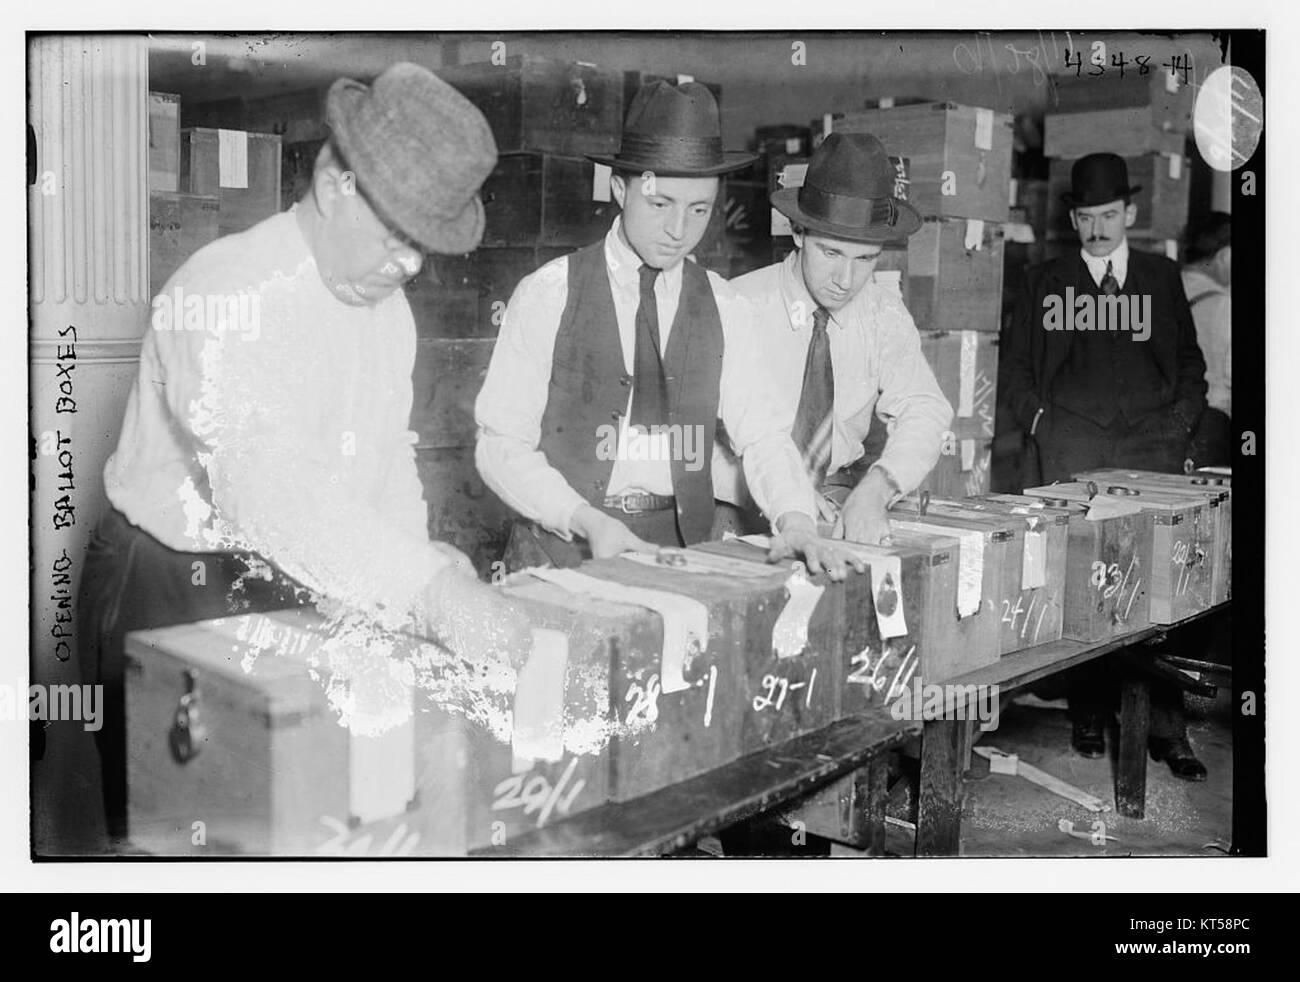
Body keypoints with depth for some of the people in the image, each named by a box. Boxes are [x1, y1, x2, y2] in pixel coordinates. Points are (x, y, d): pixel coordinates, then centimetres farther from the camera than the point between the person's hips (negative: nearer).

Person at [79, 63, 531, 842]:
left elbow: (387, 463, 6)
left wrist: (433, 587, -13)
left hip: (296, 600, 6)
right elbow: (263, 479, -37)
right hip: (170, 596, -6)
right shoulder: (226, 290, -22)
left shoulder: (388, 306, 4)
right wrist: (426, 588, -45)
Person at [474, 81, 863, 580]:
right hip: (561, 549, -3)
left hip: (682, 548, 3)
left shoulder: (722, 308, 6)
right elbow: (499, 444, -4)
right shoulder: (548, 295, -3)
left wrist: (797, 520, -17)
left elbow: (761, 434, 2)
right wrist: (586, 520, -18)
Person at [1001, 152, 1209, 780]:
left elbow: (1190, 364, 21)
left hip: (1152, 445, 1)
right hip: (1073, 450, 0)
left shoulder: (1162, 278, 18)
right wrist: (1039, 421, 3)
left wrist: (1180, 423, 7)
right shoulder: (1044, 281, 14)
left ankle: (1165, 727, -3)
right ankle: (1089, 715, 5)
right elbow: (1014, 367, 16)